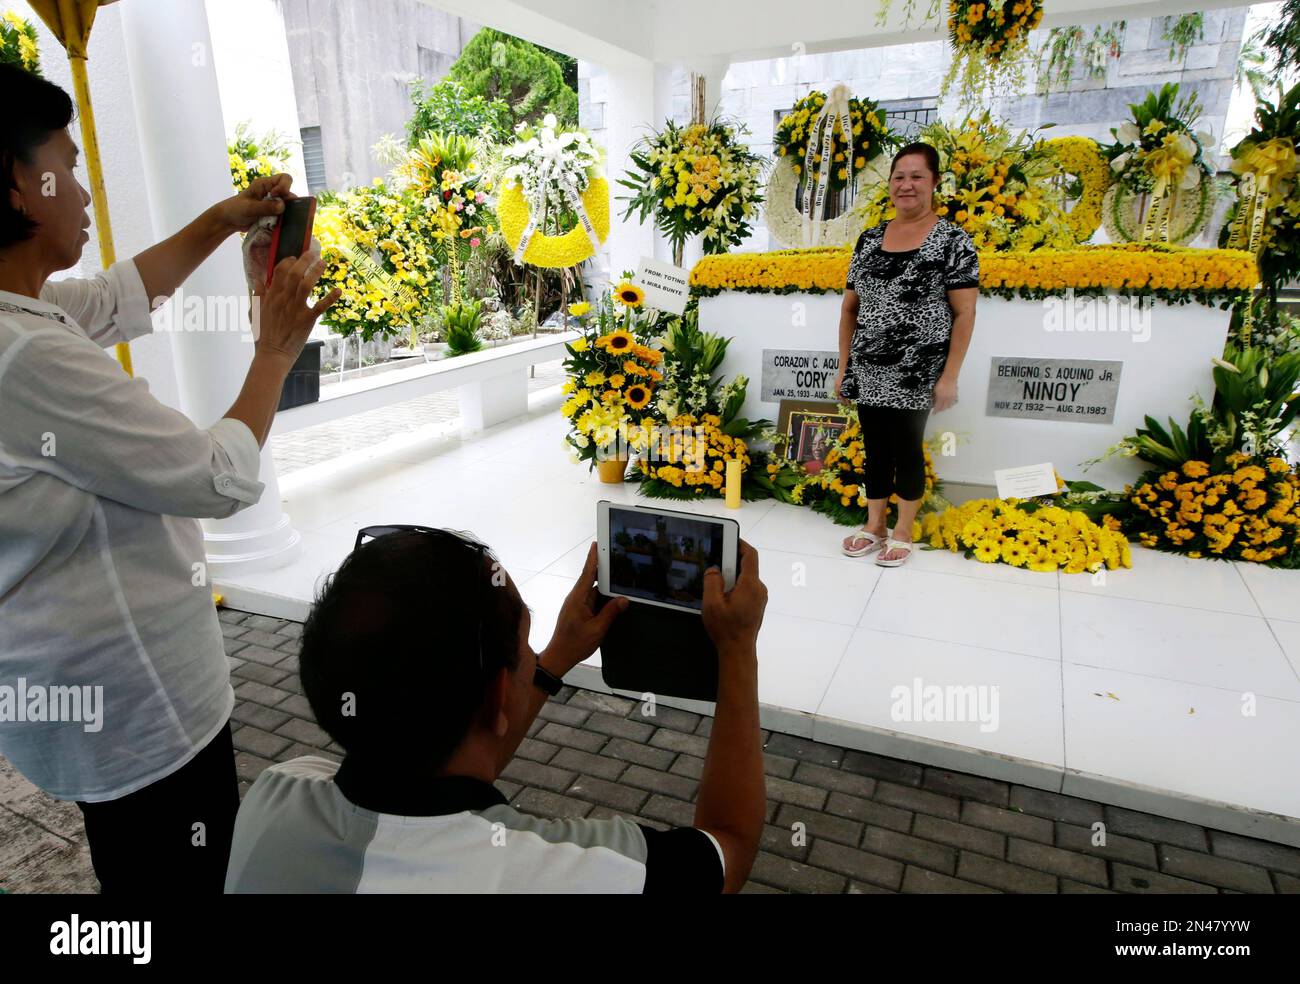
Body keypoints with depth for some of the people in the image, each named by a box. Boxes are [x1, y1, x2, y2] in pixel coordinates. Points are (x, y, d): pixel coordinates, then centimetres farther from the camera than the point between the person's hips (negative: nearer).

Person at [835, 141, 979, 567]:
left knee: (907, 448, 5)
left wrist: (949, 376, -12)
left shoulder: (952, 239, -4)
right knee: (874, 447, 11)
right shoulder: (869, 239, 9)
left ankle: (903, 532, 21)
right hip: (868, 371, 4)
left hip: (916, 372, -4)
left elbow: (965, 313, -7)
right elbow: (849, 308, 12)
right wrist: (844, 367, 8)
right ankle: (874, 526, 27)